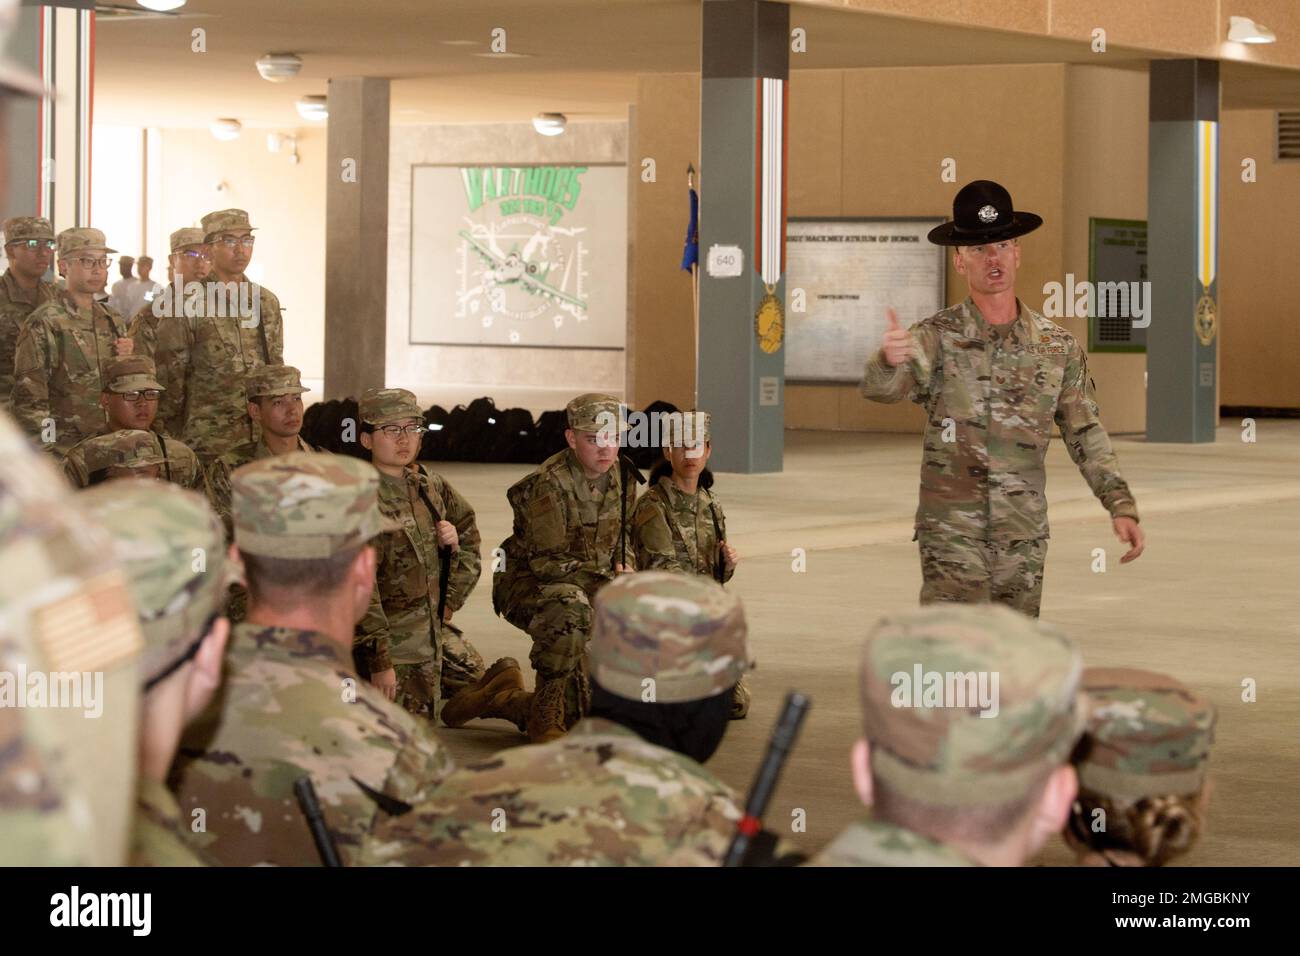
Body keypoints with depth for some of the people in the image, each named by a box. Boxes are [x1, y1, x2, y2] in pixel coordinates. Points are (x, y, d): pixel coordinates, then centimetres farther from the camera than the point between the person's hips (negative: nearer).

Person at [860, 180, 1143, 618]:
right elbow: (879, 387, -24)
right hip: (951, 537, -3)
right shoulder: (937, 337, -6)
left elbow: (1086, 434, 10)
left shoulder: (1058, 347, 4)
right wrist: (889, 360, -49)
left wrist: (1121, 507, -1)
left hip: (1024, 539, 3)